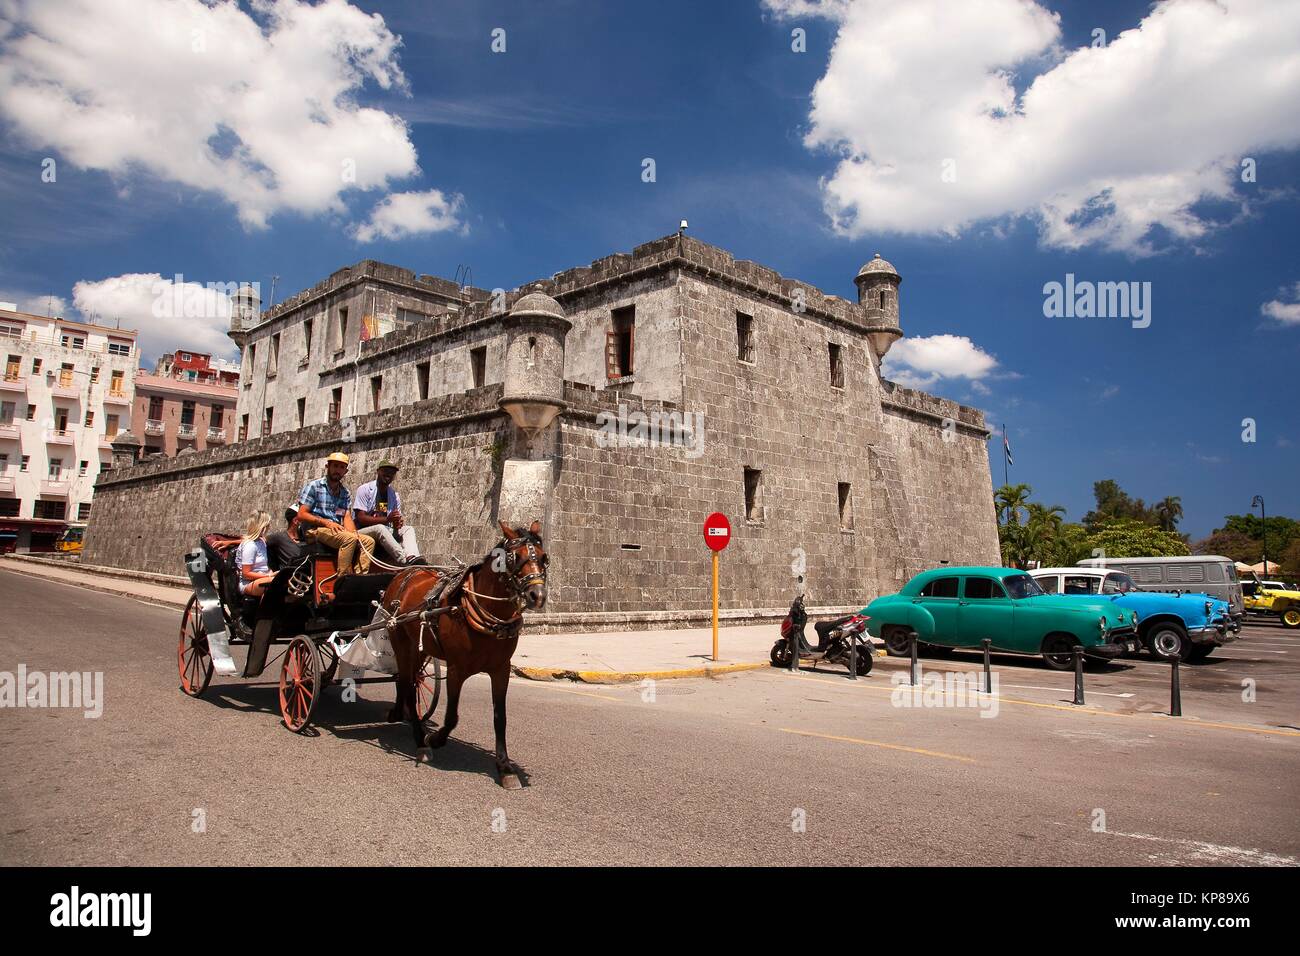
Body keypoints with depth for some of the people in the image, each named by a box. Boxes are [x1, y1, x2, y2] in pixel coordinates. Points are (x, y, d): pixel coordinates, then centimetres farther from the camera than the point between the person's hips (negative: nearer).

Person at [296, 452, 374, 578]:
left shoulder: (346, 493, 18)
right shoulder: (313, 486, 2)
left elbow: (347, 517, 7)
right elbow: (301, 515, -5)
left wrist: (354, 533, -15)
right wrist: (326, 522, -17)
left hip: (338, 531, 6)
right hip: (316, 530, -6)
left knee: (369, 541, -12)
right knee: (349, 538, -32)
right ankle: (343, 578, -32)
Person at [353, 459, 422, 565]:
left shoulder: (394, 495, 11)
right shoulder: (365, 489, -5)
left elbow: (397, 521, 8)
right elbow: (360, 518, -15)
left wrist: (397, 524, -19)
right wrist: (386, 519, -25)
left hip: (384, 533, 6)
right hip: (362, 531, -6)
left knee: (408, 529, -16)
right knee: (380, 528, -35)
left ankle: (412, 559, -48)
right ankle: (406, 562, -48)